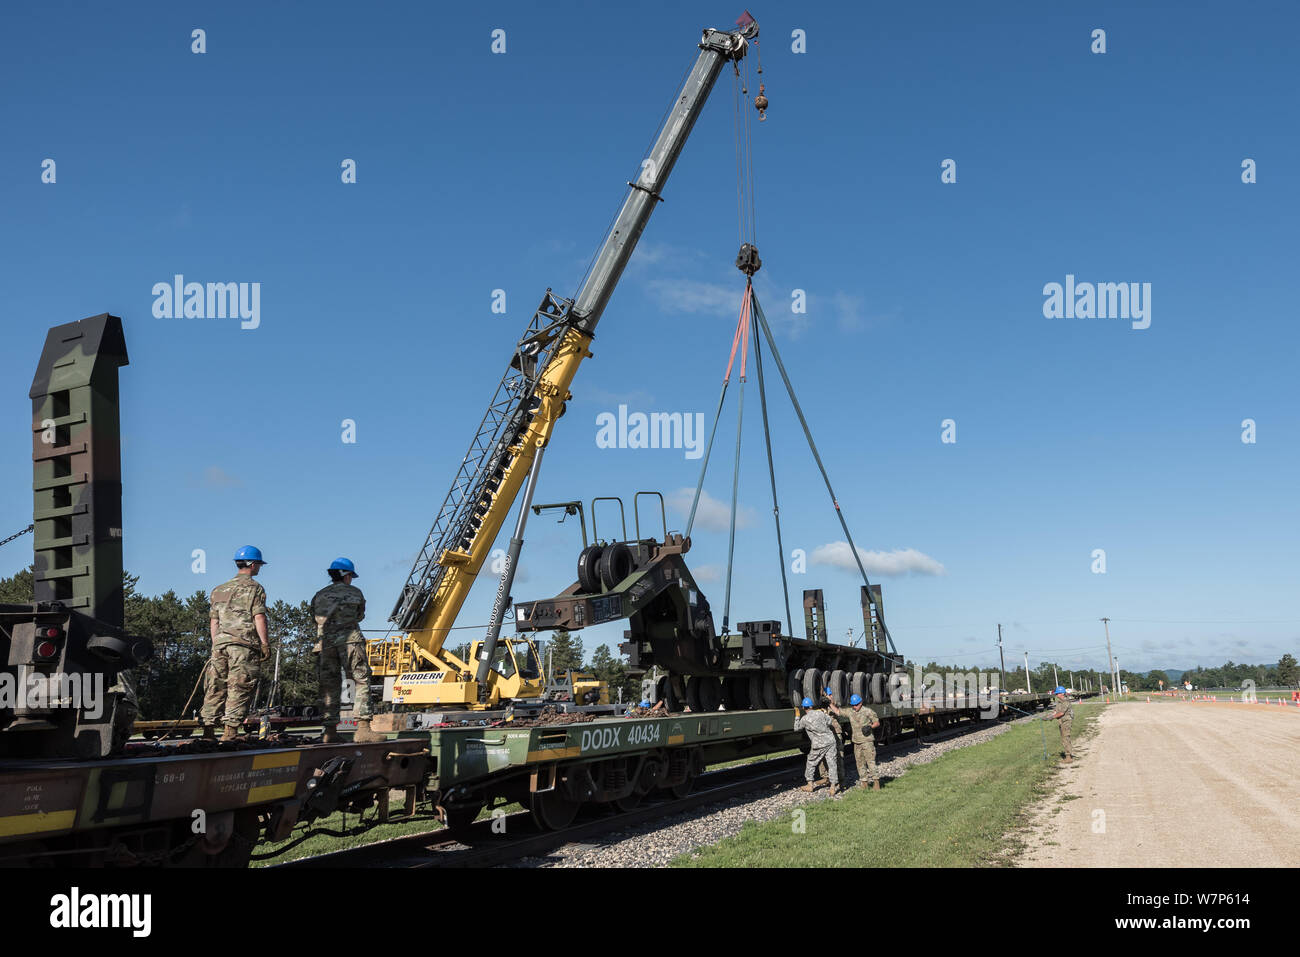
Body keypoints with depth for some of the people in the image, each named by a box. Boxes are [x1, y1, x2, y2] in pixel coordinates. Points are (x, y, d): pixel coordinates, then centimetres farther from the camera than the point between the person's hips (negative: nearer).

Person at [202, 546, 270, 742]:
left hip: (220, 643, 6)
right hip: (244, 645, -6)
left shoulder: (219, 590, 20)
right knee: (239, 689, -5)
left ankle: (208, 732, 7)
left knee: (216, 688, 8)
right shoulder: (254, 588, 0)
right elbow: (259, 617, -8)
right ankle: (230, 733, -8)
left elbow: (213, 621, 18)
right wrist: (265, 644, -7)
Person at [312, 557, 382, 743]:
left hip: (326, 644, 4)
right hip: (350, 641, -4)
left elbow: (316, 621, 21)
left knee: (329, 686, 8)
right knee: (361, 682, -4)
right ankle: (362, 728, -14)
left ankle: (330, 731, 6)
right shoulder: (355, 593, 10)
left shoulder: (319, 596, 17)